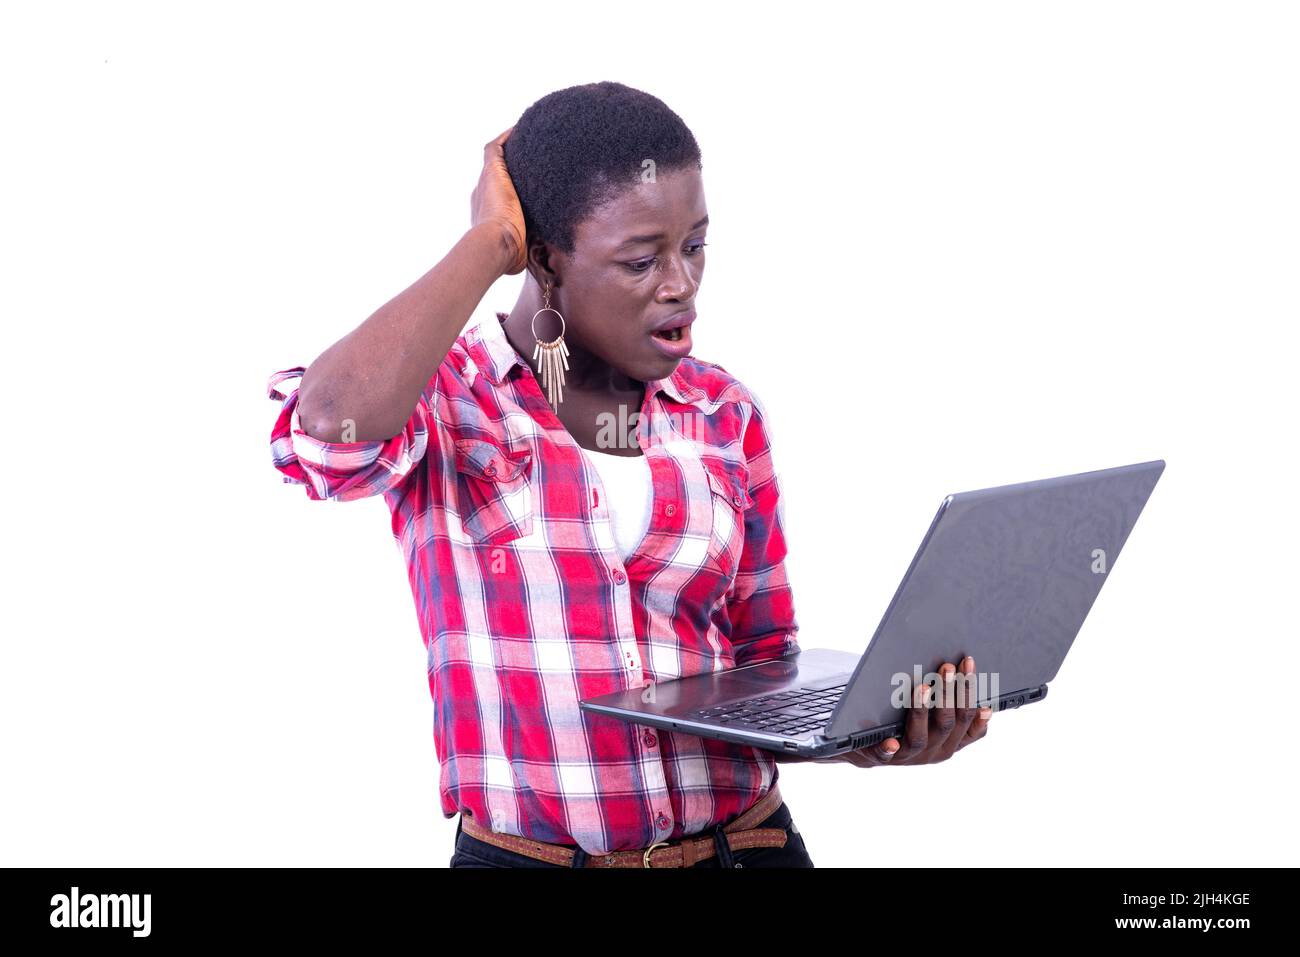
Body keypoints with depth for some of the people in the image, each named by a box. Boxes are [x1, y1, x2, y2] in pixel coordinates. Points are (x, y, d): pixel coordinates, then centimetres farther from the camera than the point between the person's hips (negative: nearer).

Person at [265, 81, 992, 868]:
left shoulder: (724, 413, 8)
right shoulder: (441, 390, -2)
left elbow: (762, 658, 14)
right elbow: (330, 430, -25)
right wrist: (488, 247, -13)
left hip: (744, 841, 3)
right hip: (527, 853, -3)